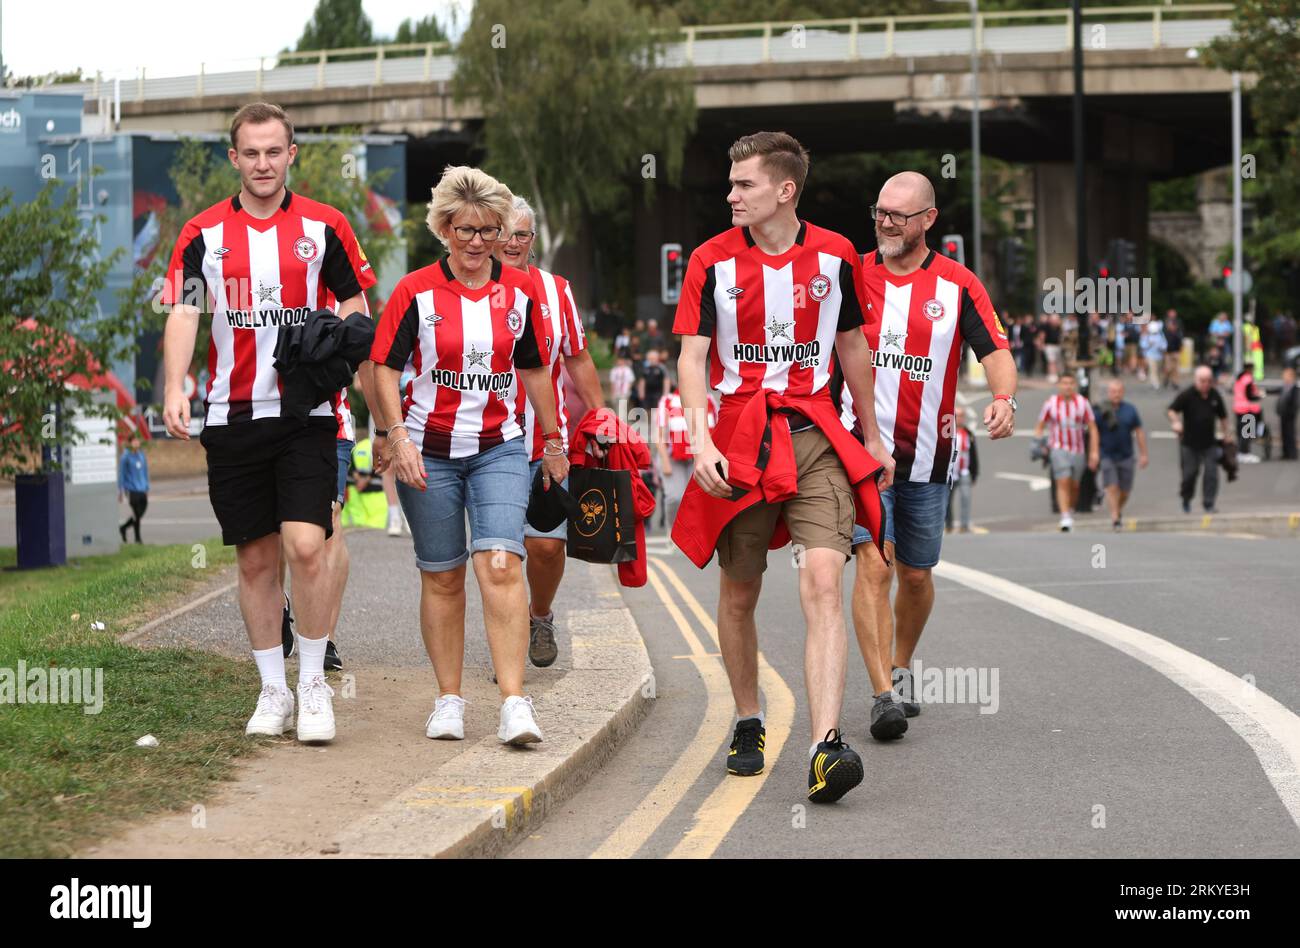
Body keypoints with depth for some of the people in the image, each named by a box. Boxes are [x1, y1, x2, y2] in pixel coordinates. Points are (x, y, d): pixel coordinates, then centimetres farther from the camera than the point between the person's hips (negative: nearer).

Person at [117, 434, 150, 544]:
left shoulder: (142, 455, 9)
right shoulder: (126, 456, -7)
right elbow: (121, 473, -5)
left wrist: (147, 488, 17)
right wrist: (120, 491, -5)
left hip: (142, 490, 6)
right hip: (132, 490, -6)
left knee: (141, 513, 6)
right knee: (136, 513, -5)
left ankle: (123, 528, 27)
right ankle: (137, 538, 8)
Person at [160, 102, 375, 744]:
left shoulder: (324, 226, 4)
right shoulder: (203, 233, 5)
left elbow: (354, 308, 10)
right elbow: (183, 314, -1)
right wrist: (174, 386, -17)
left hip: (307, 414, -2)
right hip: (231, 418, 2)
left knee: (306, 546, -13)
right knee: (255, 559, 6)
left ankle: (314, 685, 0)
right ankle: (272, 691, 17)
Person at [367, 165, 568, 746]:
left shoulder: (520, 291, 4)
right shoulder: (416, 291, -4)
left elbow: (534, 370, 15)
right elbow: (385, 368, -3)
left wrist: (554, 442, 20)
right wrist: (398, 438, -14)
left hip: (499, 449, 1)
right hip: (428, 452, -1)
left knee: (500, 566, -15)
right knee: (442, 577, 6)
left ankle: (514, 704, -19)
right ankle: (448, 701, 18)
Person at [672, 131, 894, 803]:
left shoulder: (835, 256, 5)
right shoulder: (712, 260, 1)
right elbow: (692, 355, -2)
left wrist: (872, 438, 21)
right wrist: (700, 440, -17)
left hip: (816, 436, 0)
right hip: (740, 438, 1)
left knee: (822, 583, -16)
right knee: (739, 592, 9)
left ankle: (826, 747, -24)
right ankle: (748, 724, 31)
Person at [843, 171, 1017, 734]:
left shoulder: (958, 285, 1)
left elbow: (995, 350, -5)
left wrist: (1004, 398, -25)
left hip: (927, 455, 1)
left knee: (916, 576, 12)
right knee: (873, 565, -15)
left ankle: (900, 670, 36)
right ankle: (883, 694, -17)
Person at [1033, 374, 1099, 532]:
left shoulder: (1083, 403, 1)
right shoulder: (1050, 403, -1)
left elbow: (1093, 428, 4)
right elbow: (1039, 426, 6)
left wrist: (1094, 452, -3)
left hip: (1078, 450, 2)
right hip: (1059, 449, -2)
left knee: (1074, 486, 11)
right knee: (1063, 483, -16)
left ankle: (1071, 511, 36)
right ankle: (1065, 518, -20)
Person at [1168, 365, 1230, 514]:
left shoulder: (1215, 395, 3)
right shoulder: (1187, 395, -9)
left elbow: (1223, 416, 16)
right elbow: (1171, 410, -10)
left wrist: (1225, 434, 18)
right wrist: (1175, 422, -29)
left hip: (1209, 442, 3)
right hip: (1189, 442, -3)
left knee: (1211, 472, -7)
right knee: (1190, 472, 4)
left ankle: (1209, 504, -2)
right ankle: (1186, 501, 27)